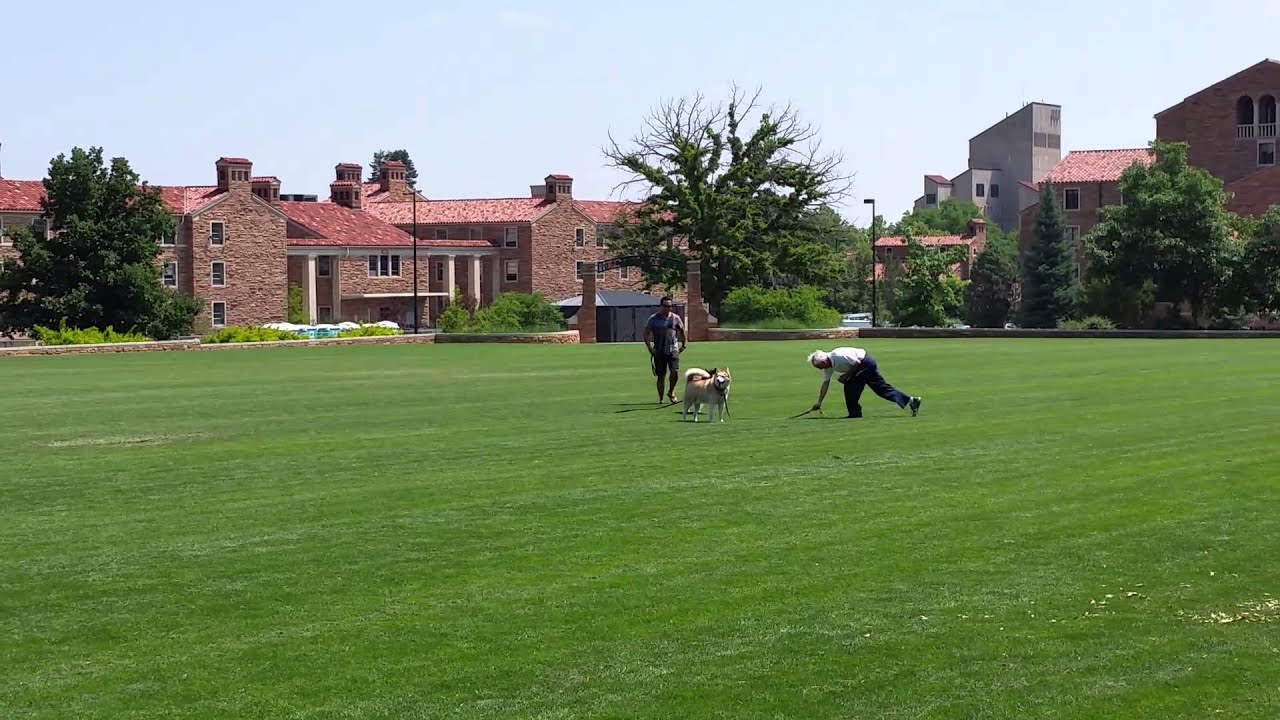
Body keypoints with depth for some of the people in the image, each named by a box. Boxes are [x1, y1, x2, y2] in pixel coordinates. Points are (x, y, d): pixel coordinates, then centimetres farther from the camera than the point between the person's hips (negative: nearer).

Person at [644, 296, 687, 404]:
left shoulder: (675, 318, 4)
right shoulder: (653, 318, 0)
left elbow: (682, 331, 20)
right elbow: (646, 334, 5)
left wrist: (683, 345, 16)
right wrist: (650, 349, -1)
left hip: (673, 350, 0)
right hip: (659, 351, 0)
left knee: (675, 371, -17)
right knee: (661, 376, 1)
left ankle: (671, 392, 7)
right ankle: (660, 398, 12)